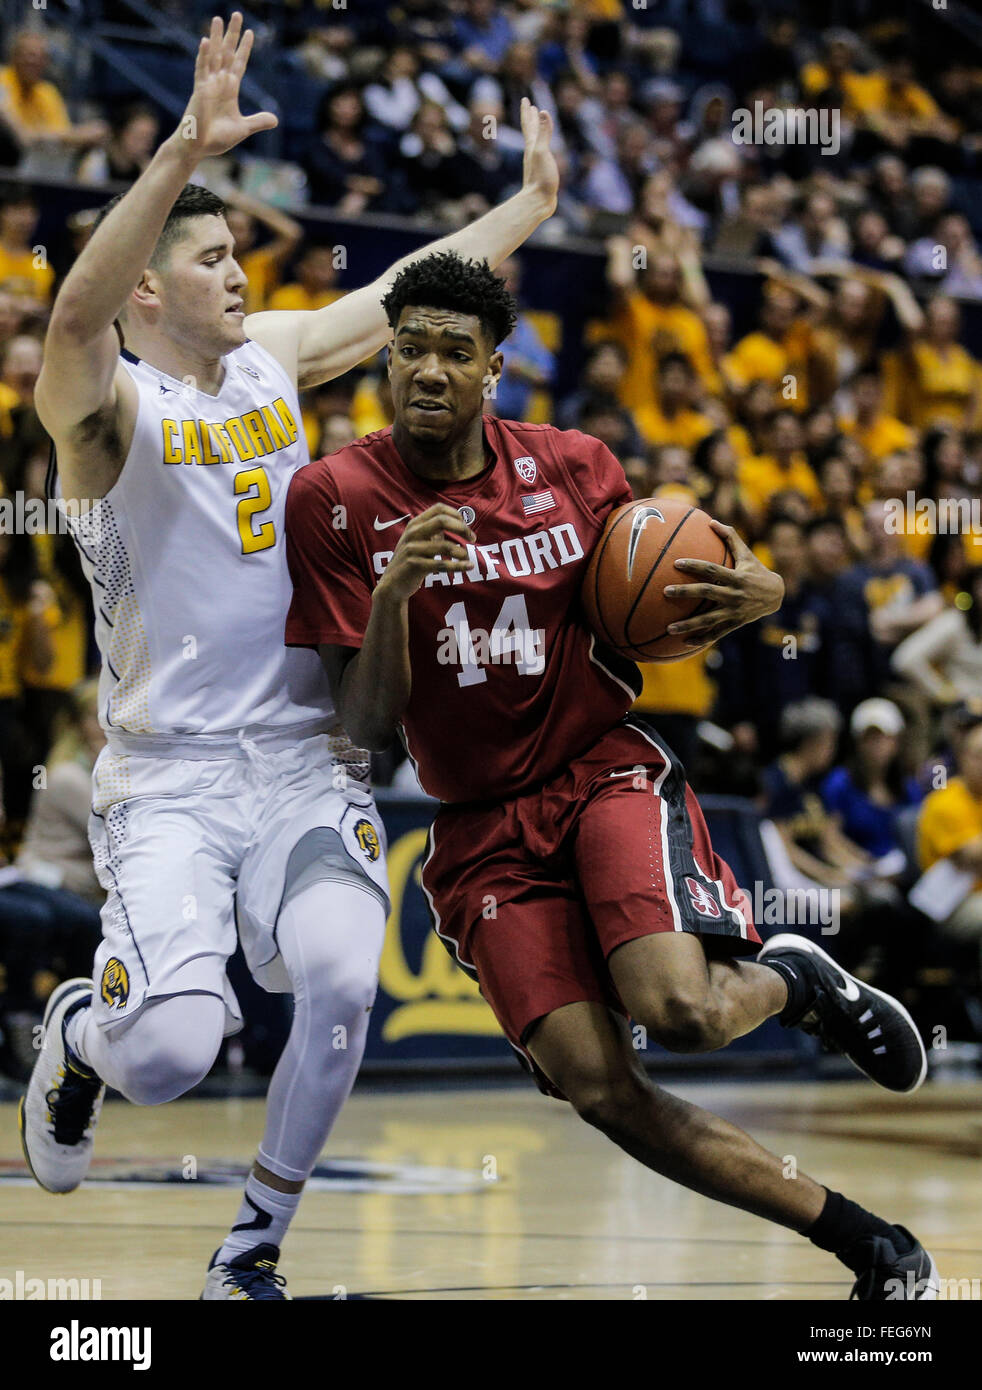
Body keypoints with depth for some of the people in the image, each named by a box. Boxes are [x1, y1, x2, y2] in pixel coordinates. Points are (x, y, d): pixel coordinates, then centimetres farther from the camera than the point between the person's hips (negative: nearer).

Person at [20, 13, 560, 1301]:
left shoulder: (270, 353, 13)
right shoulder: (105, 407, -8)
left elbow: (408, 294, 29)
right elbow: (77, 314, -30)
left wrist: (529, 203, 34)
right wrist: (184, 151, -42)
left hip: (307, 760, 5)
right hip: (168, 776, -5)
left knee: (341, 982, -23)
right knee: (169, 1054, -21)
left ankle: (251, 1256, -2)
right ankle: (78, 1035, 19)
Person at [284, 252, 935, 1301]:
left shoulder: (574, 467, -1)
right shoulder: (333, 499, -7)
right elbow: (368, 728, -9)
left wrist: (754, 597, -7)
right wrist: (392, 597, -28)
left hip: (604, 772, 0)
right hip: (480, 830, 0)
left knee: (676, 1011, -28)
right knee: (599, 1090, -14)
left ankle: (794, 981, 10)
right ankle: (861, 1238, 1)